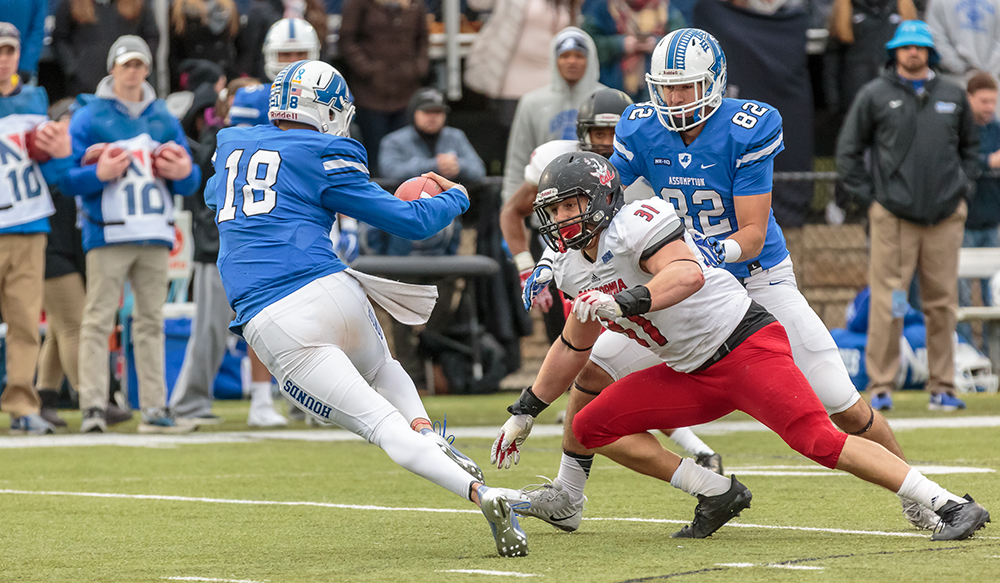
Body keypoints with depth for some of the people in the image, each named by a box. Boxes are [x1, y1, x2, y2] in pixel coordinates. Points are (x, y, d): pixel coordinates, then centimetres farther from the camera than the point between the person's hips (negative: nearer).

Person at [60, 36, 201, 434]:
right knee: (99, 319, -9)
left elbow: (190, 182, 17)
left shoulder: (163, 119, 16)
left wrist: (183, 173, -6)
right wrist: (99, 174, -19)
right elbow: (65, 178, -2)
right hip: (108, 235, -4)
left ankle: (155, 408, 8)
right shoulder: (89, 118, 4)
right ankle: (93, 406, -11)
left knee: (151, 321, 6)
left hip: (155, 236, 4)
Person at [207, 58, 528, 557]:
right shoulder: (325, 158, 4)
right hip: (329, 294, -1)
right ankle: (430, 437, 3)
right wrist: (456, 198, 24)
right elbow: (408, 222, 5)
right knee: (384, 372, 33)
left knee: (384, 424, -3)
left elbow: (216, 198, 40)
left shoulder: (231, 147, 18)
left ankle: (479, 493, -24)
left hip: (271, 325, 1)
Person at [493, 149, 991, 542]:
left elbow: (687, 274, -35)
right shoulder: (574, 269, 11)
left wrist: (621, 302, -44)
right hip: (692, 376, 9)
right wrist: (524, 413, 28)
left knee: (819, 440, -23)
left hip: (744, 344, -9)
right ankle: (717, 495, 2)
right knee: (593, 428, 1)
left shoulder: (634, 225, -17)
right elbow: (574, 347, 26)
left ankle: (952, 506, -19)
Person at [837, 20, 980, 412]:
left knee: (943, 303, 3)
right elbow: (848, 150, 7)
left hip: (946, 218, 3)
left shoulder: (953, 96, 12)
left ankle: (942, 387, 9)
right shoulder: (875, 95, 3)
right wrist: (867, 197, 1)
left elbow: (970, 145, 24)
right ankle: (880, 387, -3)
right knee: (887, 302, -7)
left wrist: (964, 189, 12)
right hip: (893, 218, -3)